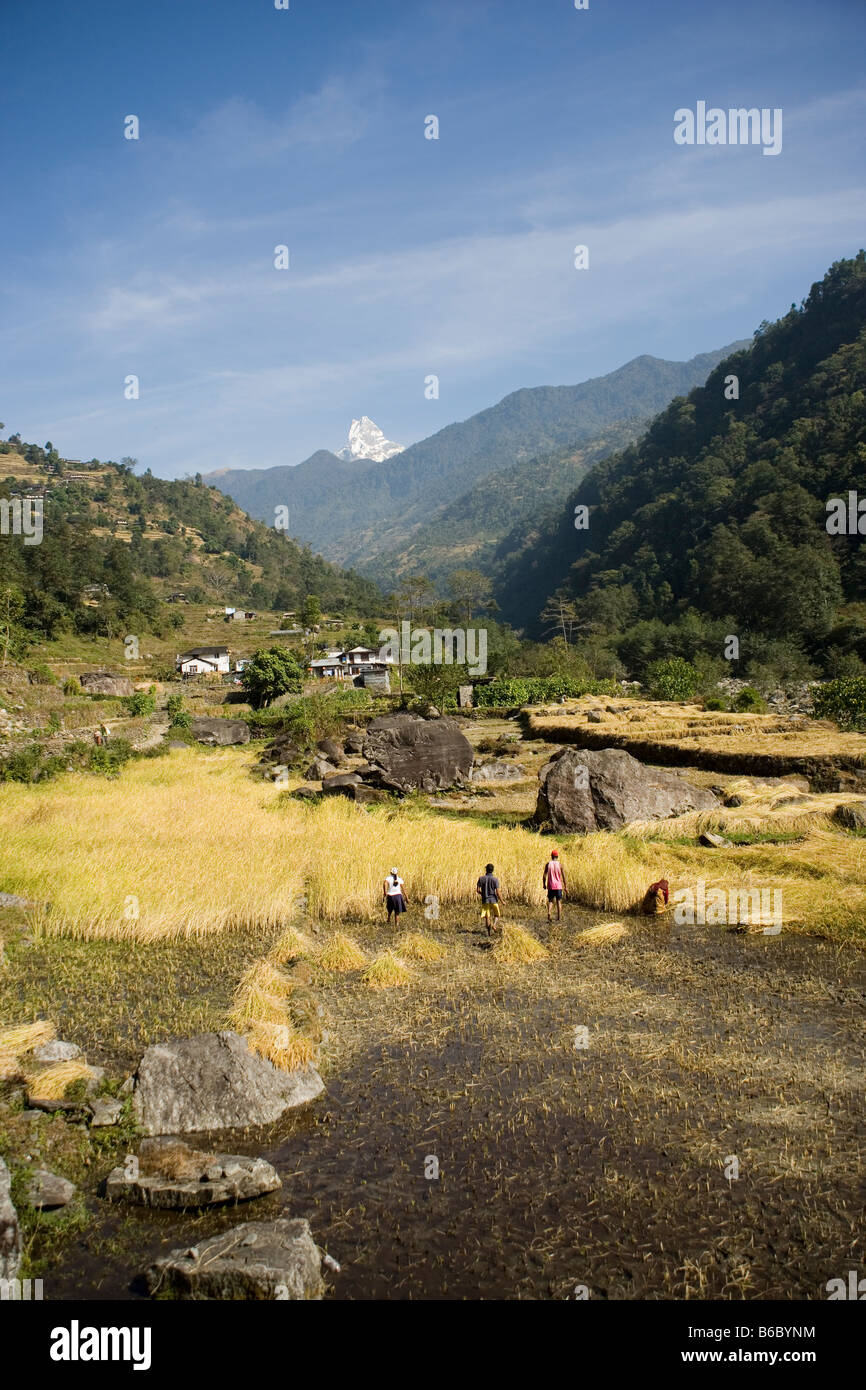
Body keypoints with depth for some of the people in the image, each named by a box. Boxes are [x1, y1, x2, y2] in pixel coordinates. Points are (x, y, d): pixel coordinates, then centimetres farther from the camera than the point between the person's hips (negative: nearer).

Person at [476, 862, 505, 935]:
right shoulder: (495, 880, -10)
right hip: (493, 900, -2)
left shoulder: (481, 878, -3)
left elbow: (477, 890, 0)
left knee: (487, 916, 10)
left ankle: (489, 931, -1)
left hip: (485, 900, 2)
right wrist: (502, 901, -1)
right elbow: (498, 892, -13)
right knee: (497, 914, 15)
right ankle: (493, 925, -13)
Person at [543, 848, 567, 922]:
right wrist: (565, 887, 4)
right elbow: (564, 877, -3)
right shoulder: (560, 864, -3)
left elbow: (544, 875, -3)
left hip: (550, 886, 0)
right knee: (559, 901, 9)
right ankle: (559, 918, 8)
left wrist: (544, 884, 9)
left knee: (550, 900, 11)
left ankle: (549, 913, -13)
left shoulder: (548, 864, -2)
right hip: (558, 886, 0)